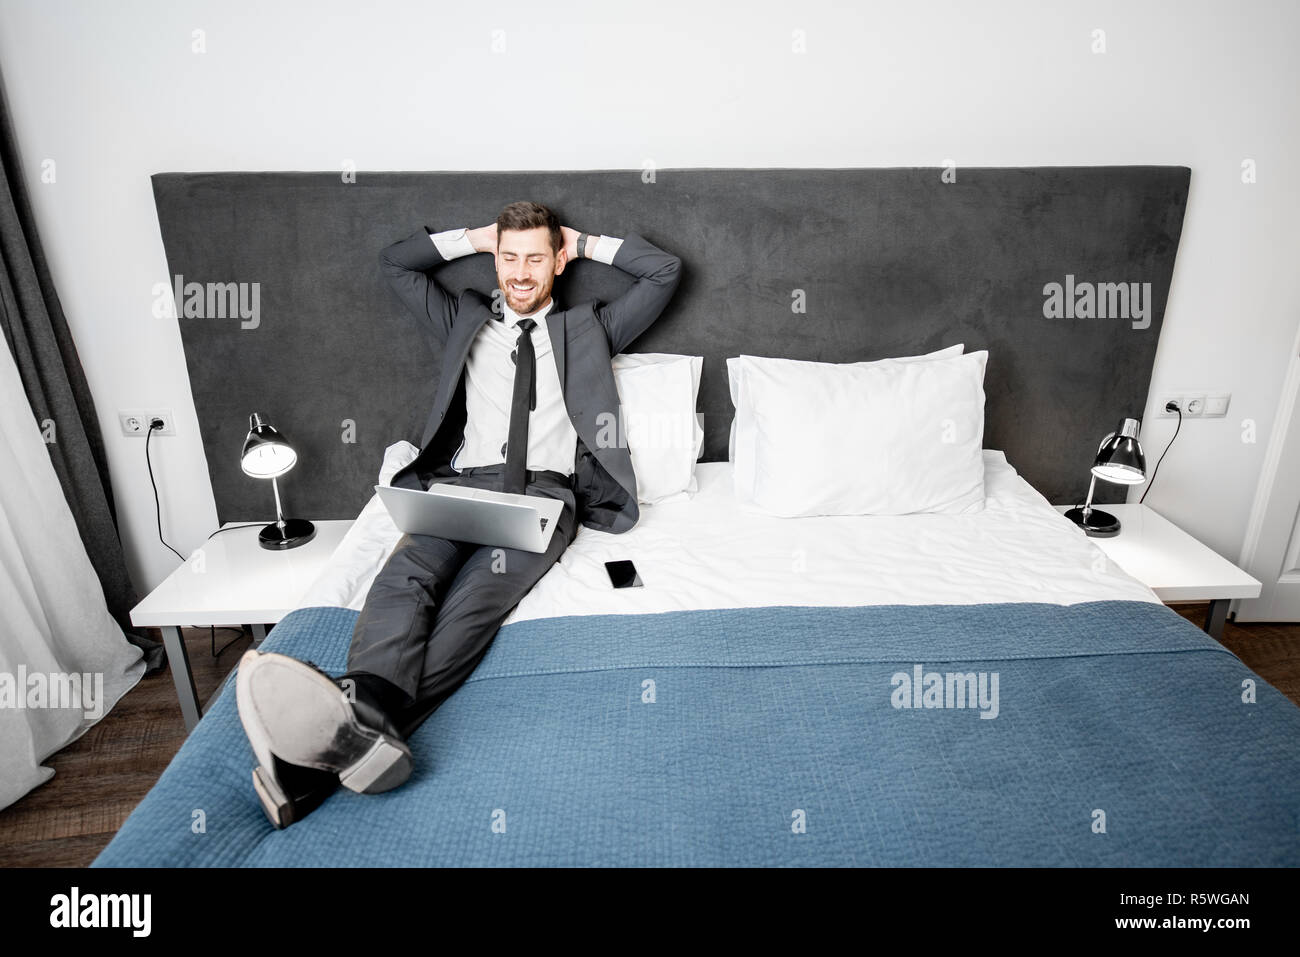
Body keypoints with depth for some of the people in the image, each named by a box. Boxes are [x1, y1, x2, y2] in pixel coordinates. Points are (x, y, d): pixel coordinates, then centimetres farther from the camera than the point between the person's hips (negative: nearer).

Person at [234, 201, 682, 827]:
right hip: (465, 482, 3)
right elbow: (393, 260, 33)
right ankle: (363, 717, -56)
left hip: (546, 489, -2)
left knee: (479, 592, -33)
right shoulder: (466, 321, 27)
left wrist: (585, 244, 25)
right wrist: (475, 237, 29)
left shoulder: (588, 328, 23)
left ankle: (351, 733, -53)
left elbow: (665, 270, 21)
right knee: (406, 576, -31)